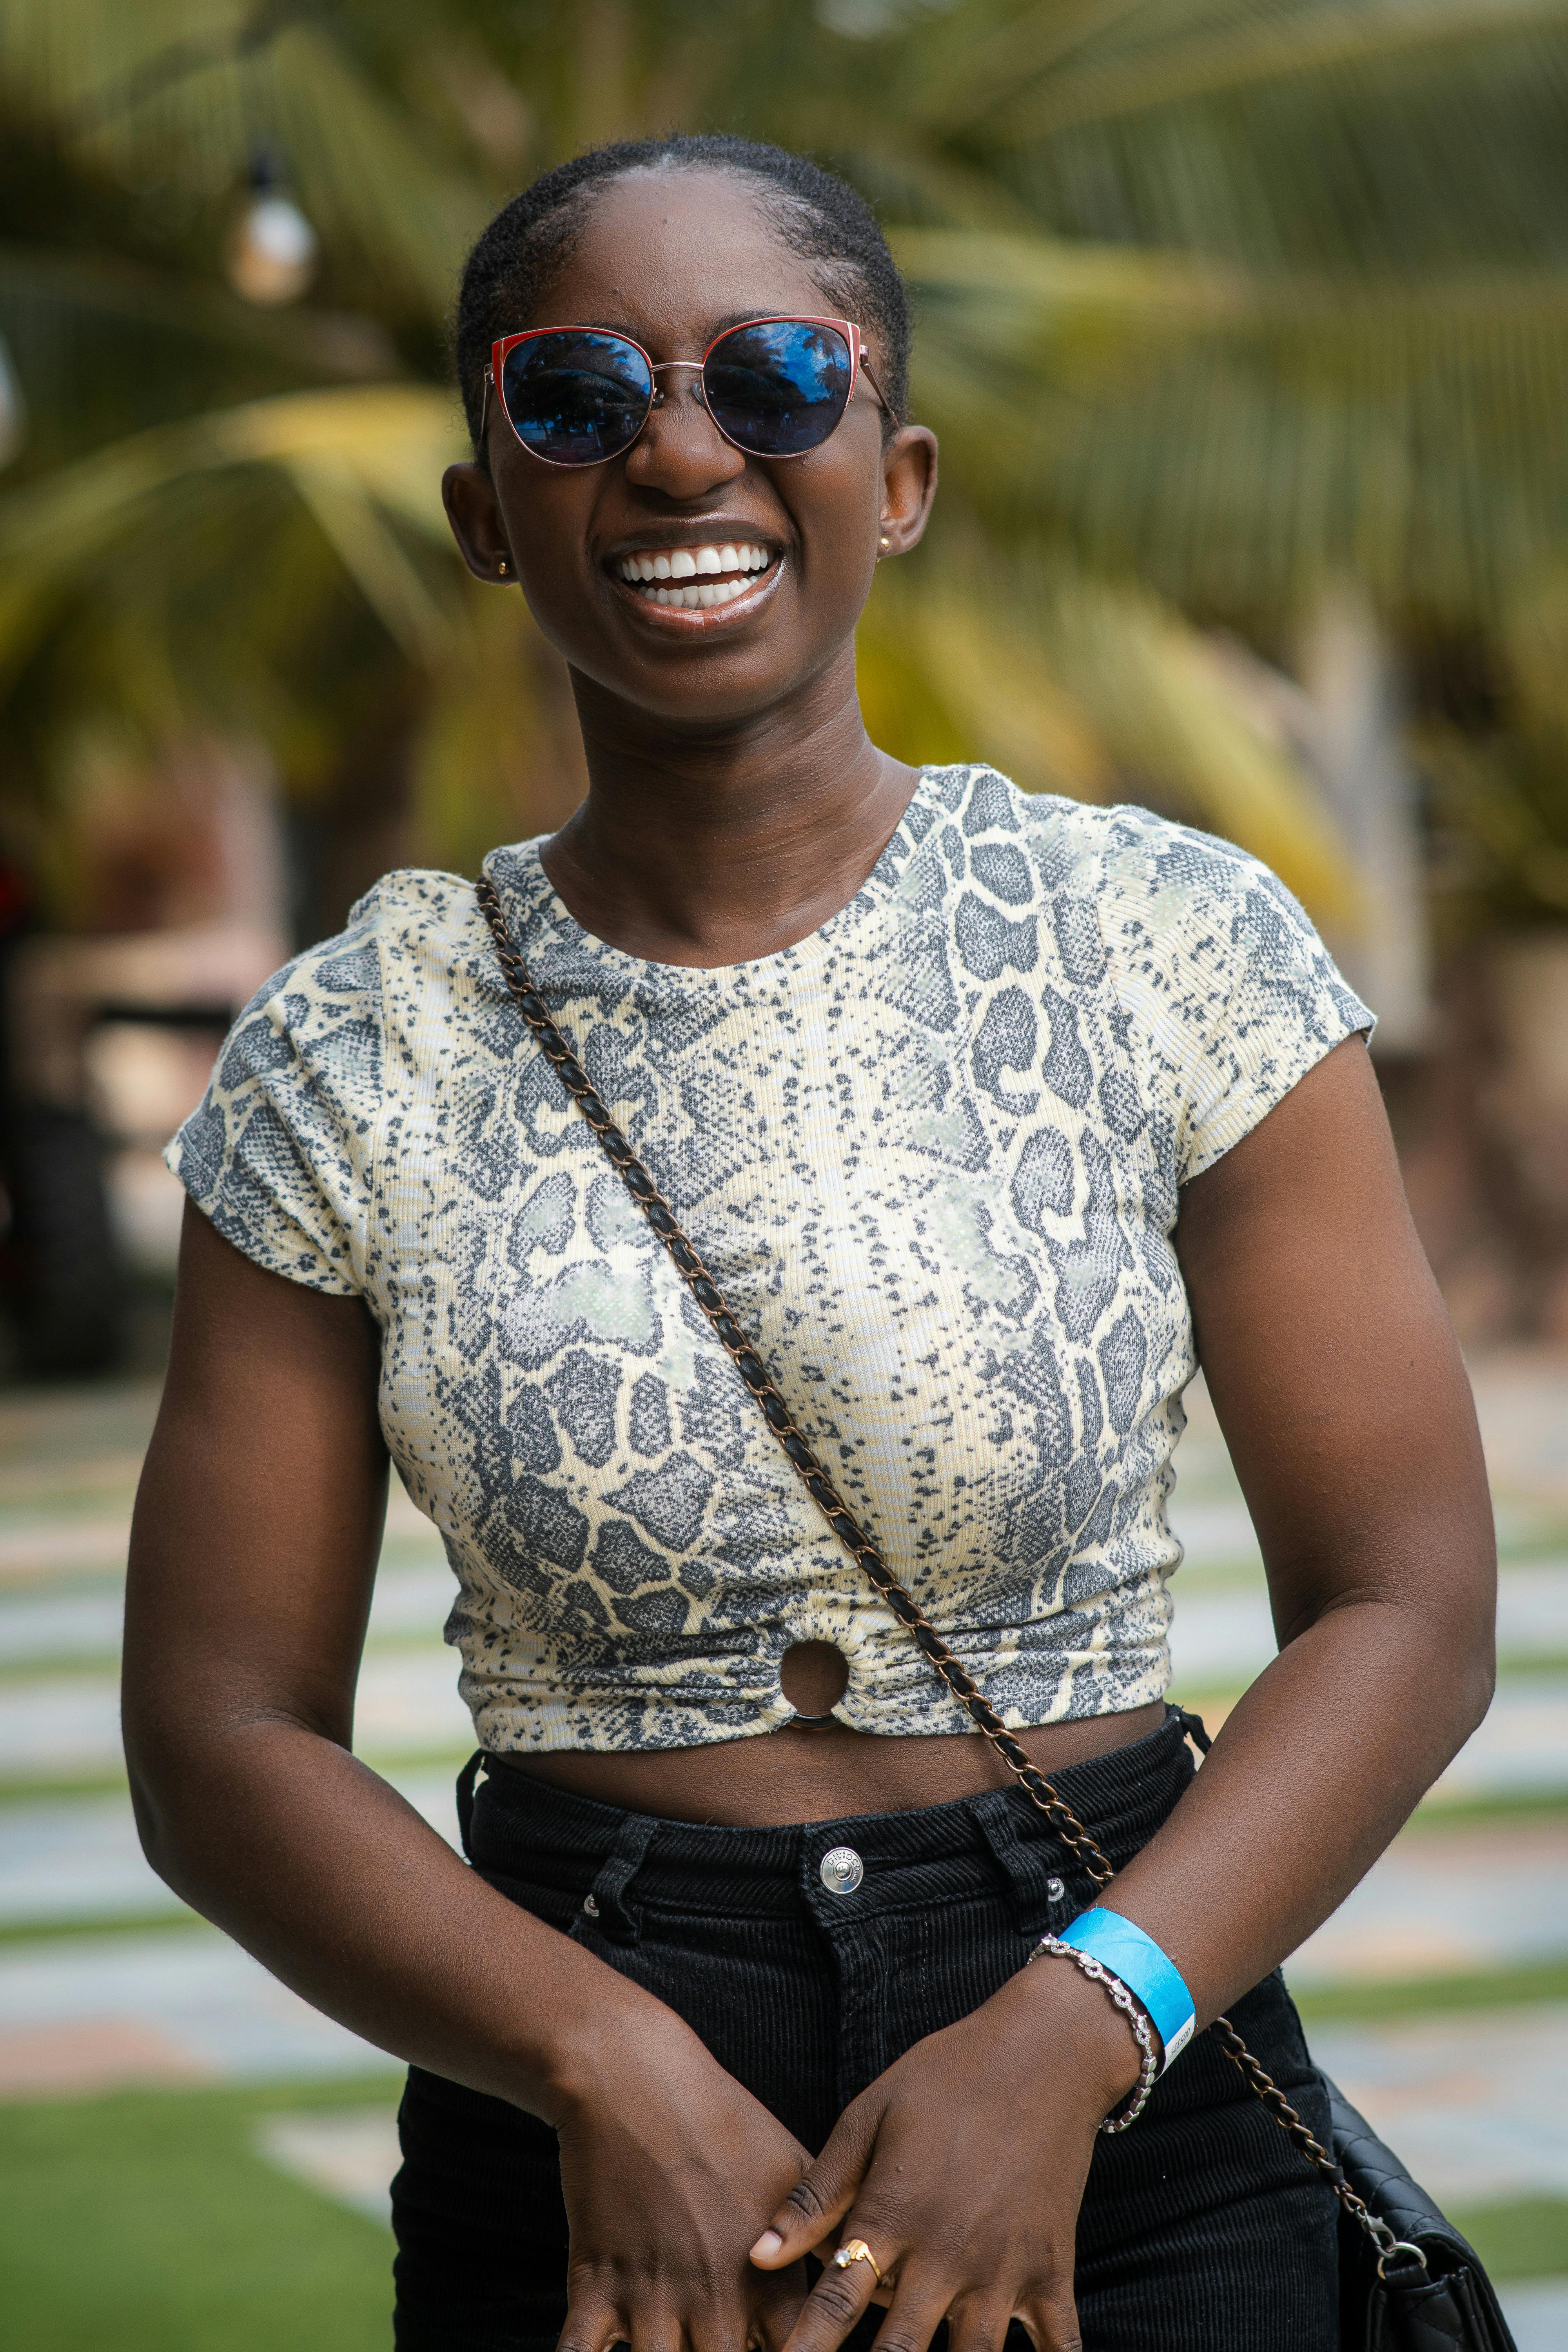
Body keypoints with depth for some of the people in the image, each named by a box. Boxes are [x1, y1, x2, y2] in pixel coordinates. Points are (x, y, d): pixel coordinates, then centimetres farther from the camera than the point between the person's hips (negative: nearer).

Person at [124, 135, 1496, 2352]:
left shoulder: (1175, 946, -4)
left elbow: (1406, 1606, -4)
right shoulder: (351, 1059, -2)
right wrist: (616, 2069, -17)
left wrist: (1067, 2038, -18)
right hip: (576, 2161, 1)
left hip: (1131, 2114, 0)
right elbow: (223, 1740, -2)